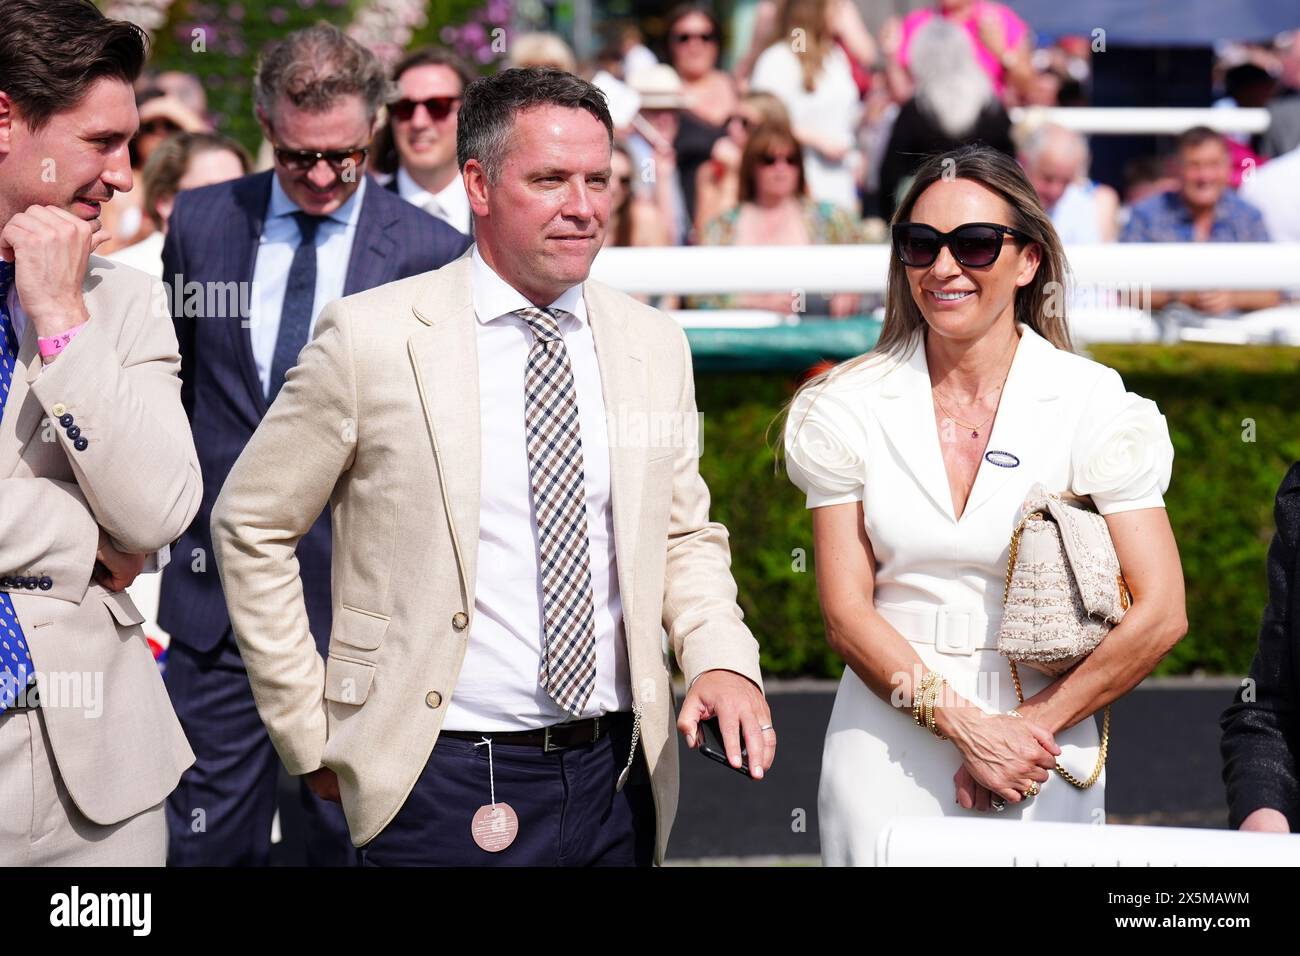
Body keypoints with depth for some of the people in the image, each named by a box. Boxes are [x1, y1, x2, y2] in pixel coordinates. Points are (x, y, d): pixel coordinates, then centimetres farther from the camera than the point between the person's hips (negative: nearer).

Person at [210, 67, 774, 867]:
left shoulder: (657, 346, 5)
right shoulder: (370, 339, -7)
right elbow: (251, 528, 0)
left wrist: (724, 661, -5)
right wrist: (310, 735, -1)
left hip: (617, 776, 4)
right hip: (446, 786, -4)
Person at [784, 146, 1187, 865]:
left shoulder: (1091, 403, -4)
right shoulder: (850, 407, 1)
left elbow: (1159, 615, -8)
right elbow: (845, 611, -3)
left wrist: (1028, 726, -11)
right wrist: (964, 725, -13)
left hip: (1040, 749, -1)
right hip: (885, 751, 1)